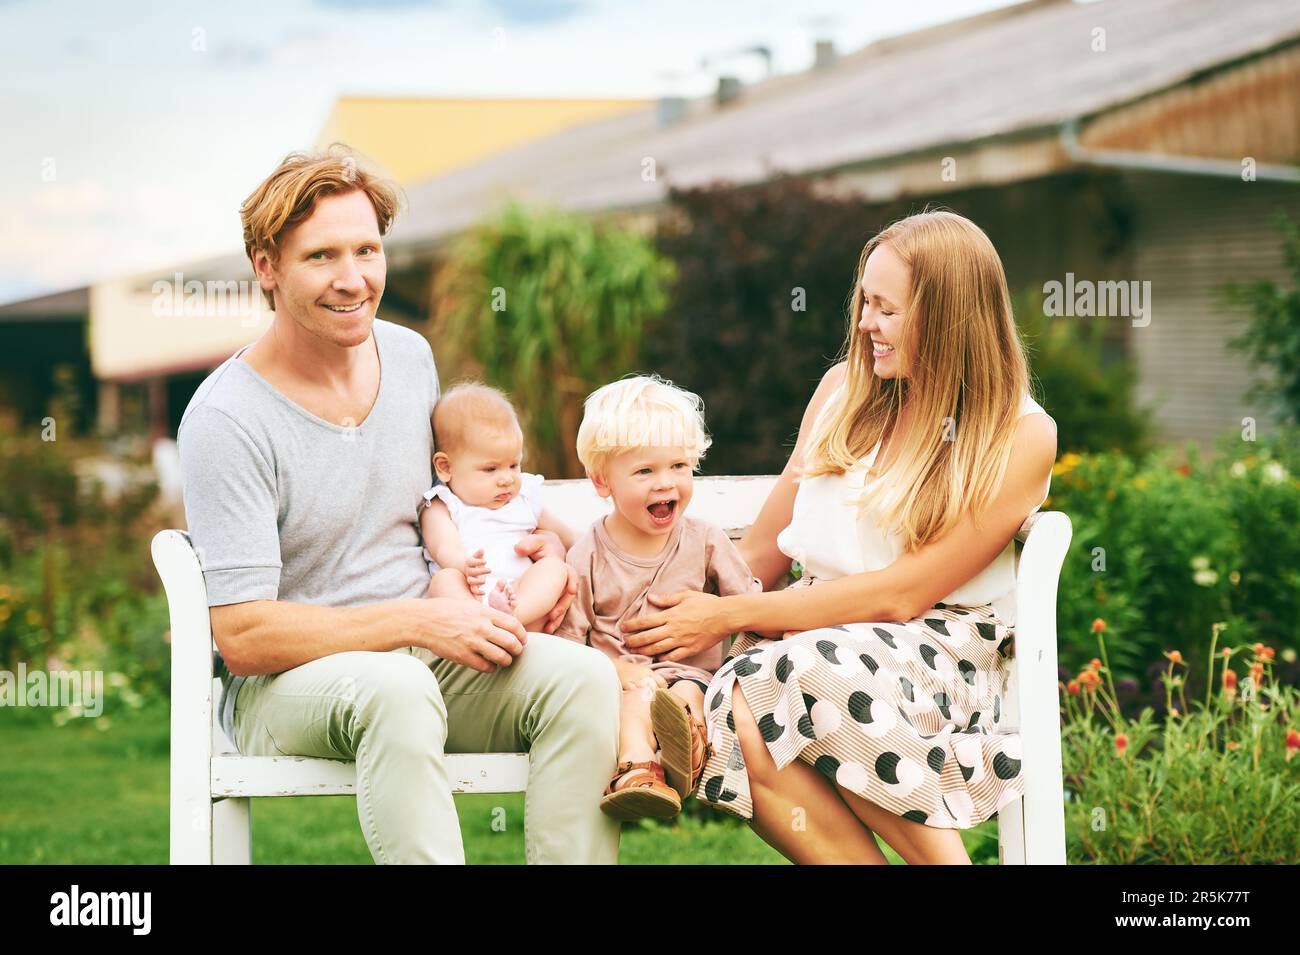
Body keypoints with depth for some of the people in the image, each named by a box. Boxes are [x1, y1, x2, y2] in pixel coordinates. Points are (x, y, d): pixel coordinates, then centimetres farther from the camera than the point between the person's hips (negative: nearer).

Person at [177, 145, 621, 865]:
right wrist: (421, 622, -19)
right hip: (283, 684, -6)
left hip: (424, 656, 6)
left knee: (584, 677, -23)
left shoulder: (410, 355, 8)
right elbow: (242, 636, -17)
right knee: (397, 689, -39)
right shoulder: (226, 420, -14)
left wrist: (542, 538, 8)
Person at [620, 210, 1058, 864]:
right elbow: (763, 551, 18)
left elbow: (902, 593, -9)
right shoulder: (845, 390, 14)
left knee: (815, 669, -39)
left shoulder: (1020, 437, -2)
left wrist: (731, 615, -12)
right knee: (737, 721, -33)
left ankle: (945, 858, -26)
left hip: (938, 649, -4)